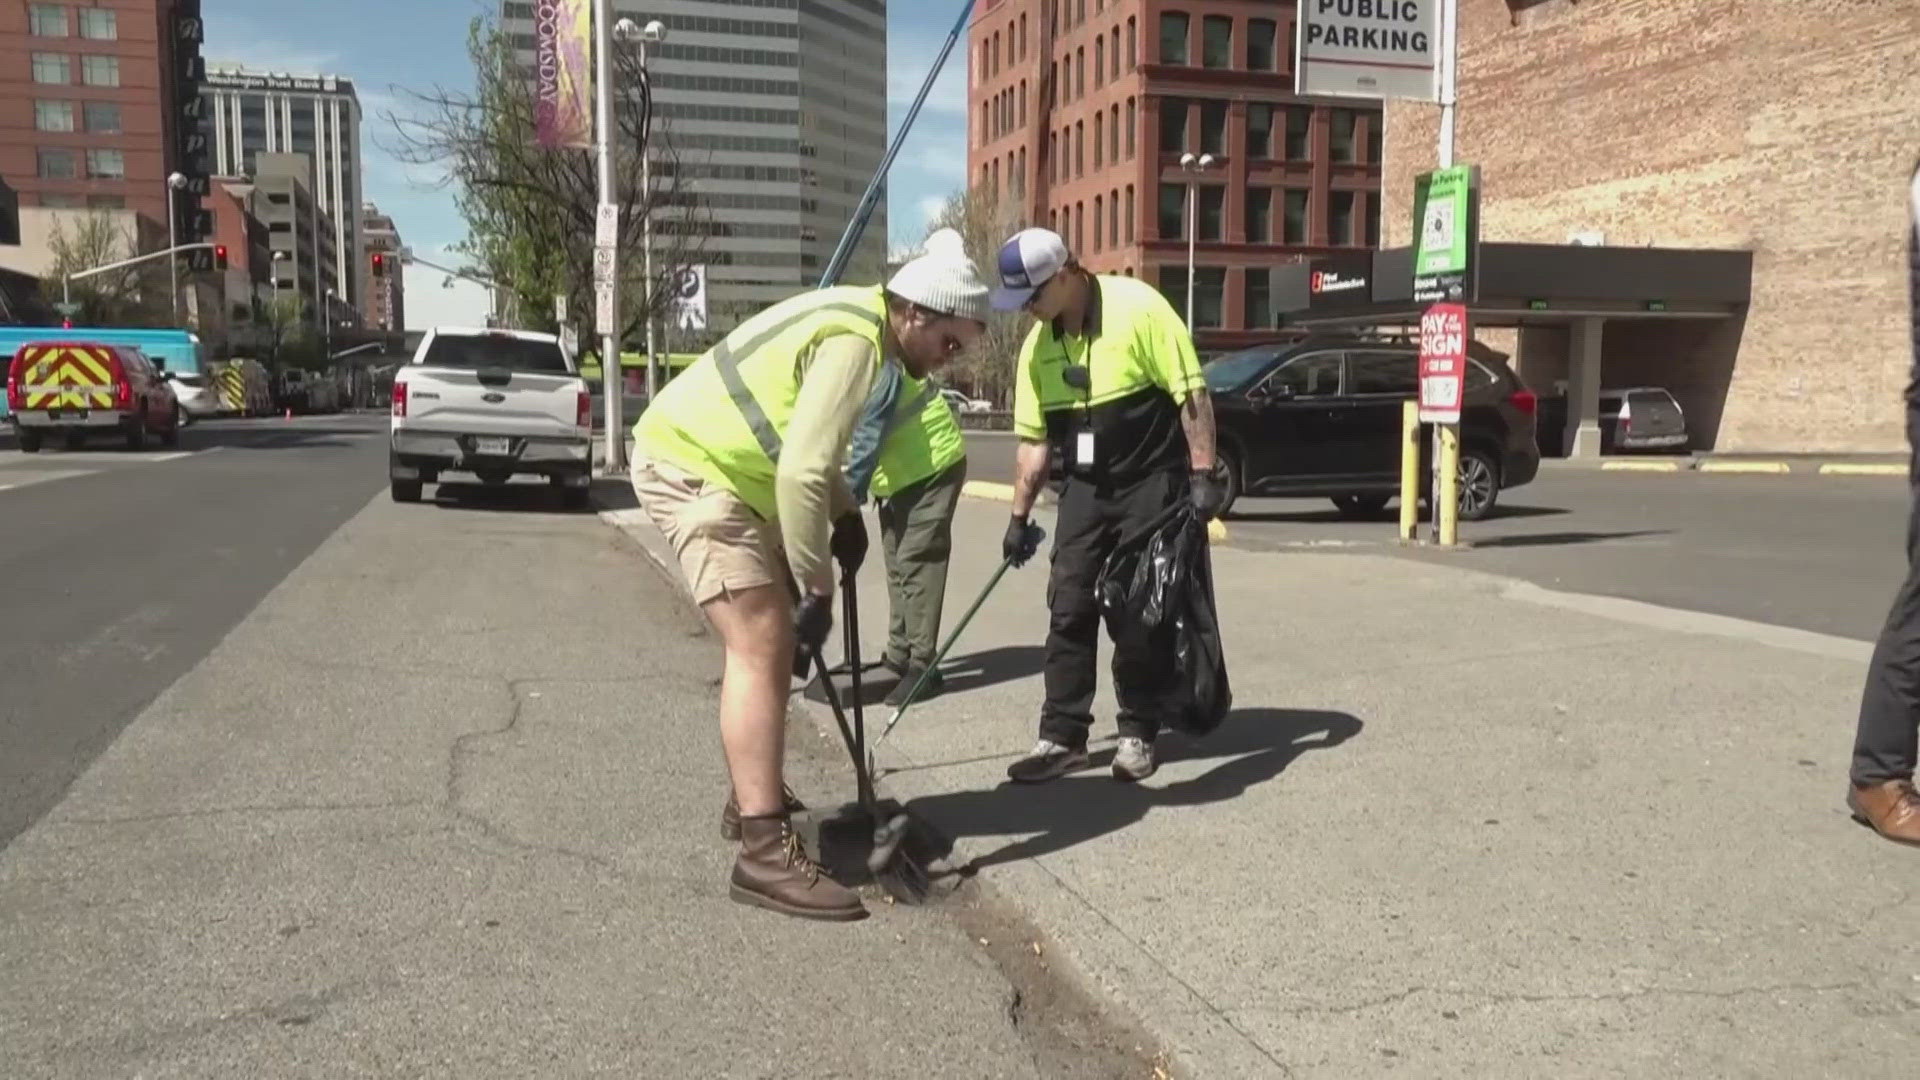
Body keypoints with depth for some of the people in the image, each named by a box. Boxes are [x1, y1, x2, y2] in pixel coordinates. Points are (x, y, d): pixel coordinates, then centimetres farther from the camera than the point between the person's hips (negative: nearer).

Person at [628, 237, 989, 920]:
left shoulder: (858, 323, 12)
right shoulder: (856, 341, -20)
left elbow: (805, 446, 23)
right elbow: (801, 472, -28)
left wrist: (845, 514, 11)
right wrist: (816, 590, -22)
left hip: (711, 466, 11)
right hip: (690, 468, -11)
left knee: (769, 642, 17)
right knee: (762, 646, -15)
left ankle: (753, 800, 31)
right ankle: (765, 853, -15)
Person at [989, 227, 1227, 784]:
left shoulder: (1137, 308, -16)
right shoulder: (1037, 345, 3)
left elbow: (1192, 393, -15)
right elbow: (1033, 439, 8)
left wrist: (1203, 475, -18)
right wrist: (1019, 516, 8)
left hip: (1151, 483, -5)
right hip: (1085, 489, 6)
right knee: (1068, 610, 2)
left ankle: (1138, 734, 15)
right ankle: (1063, 737, 10)